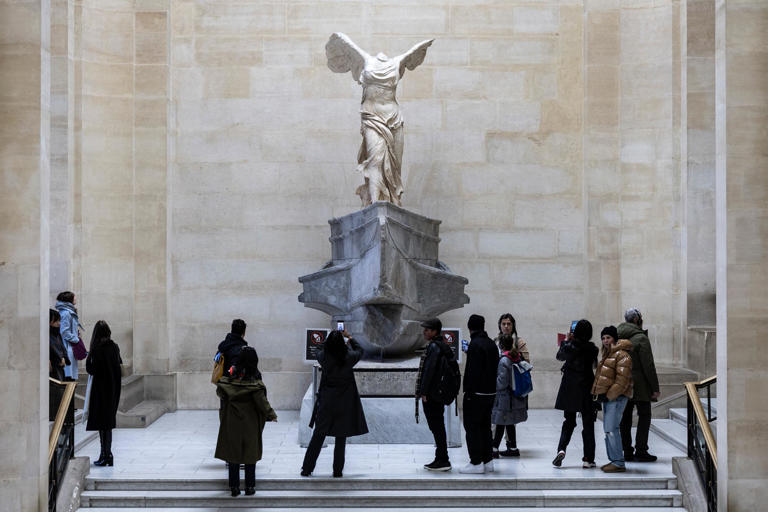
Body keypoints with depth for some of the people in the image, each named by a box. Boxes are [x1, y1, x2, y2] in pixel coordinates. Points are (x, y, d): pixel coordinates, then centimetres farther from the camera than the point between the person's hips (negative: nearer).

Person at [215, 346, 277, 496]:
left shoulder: (231, 375, -6)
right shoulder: (254, 379, -13)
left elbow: (220, 392, -3)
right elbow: (261, 400, -14)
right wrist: (271, 415, -1)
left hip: (232, 421, 2)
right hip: (250, 422, -2)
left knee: (233, 452, 9)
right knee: (250, 452, 8)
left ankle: (234, 487, 10)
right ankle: (249, 487, 10)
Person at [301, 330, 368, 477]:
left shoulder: (324, 357, -11)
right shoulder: (348, 358, -13)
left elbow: (320, 350, 15)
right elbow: (359, 350, 9)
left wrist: (332, 338, 23)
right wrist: (349, 337, 20)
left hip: (326, 403, 1)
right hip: (344, 403, -1)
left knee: (318, 436, 10)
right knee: (341, 438, 8)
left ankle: (307, 469, 13)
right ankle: (337, 471, 10)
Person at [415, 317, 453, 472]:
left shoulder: (434, 347, -15)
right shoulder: (443, 346, 15)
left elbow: (429, 370, -19)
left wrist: (423, 392, -17)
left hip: (431, 395, -10)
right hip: (440, 393, 10)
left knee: (436, 427, -6)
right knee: (438, 426, 14)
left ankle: (443, 460, -4)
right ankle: (441, 459, 18)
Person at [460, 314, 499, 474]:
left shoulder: (475, 344, -15)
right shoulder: (492, 344, 12)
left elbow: (472, 370, -20)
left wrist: (469, 391, -17)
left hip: (476, 393, -8)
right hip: (490, 392, 8)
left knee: (472, 427, -3)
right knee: (485, 426, 14)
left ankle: (476, 463, -5)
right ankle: (488, 461, 16)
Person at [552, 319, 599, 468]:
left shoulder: (570, 346, -10)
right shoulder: (592, 348, -8)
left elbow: (560, 356, 9)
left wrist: (566, 340, 20)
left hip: (569, 388, 0)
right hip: (587, 388, 0)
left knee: (569, 421, 12)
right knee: (588, 423, 7)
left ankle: (561, 449, -10)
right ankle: (588, 459, 7)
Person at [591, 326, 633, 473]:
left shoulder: (621, 355, -12)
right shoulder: (606, 354, 19)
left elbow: (622, 380, -19)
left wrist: (609, 395, -19)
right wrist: (599, 394, 15)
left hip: (616, 397, -10)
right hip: (607, 396, 10)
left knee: (611, 429, -14)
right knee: (607, 429, 11)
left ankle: (619, 463, -12)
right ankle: (613, 460, 18)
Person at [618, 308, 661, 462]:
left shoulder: (617, 337, 8)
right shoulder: (641, 338, -13)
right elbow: (648, 365, -14)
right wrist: (655, 388, -11)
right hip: (639, 384, -6)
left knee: (625, 417, 9)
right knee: (644, 415, 2)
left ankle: (627, 452, 11)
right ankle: (640, 451, -1)